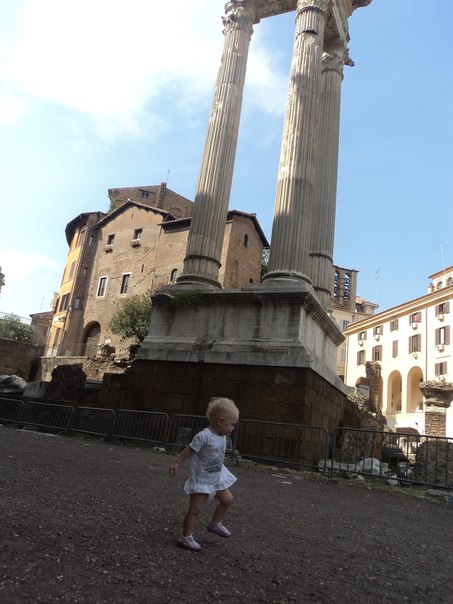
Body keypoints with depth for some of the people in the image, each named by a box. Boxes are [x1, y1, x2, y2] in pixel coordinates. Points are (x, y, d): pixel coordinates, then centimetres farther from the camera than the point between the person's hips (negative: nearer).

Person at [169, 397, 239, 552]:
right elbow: (189, 450, -20)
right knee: (195, 509, -3)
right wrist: (176, 462, -17)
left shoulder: (222, 436, -2)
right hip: (201, 479, -8)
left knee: (227, 499, 14)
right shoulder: (204, 436, -28)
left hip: (217, 478, 8)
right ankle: (186, 538, 12)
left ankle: (215, 524, 33)